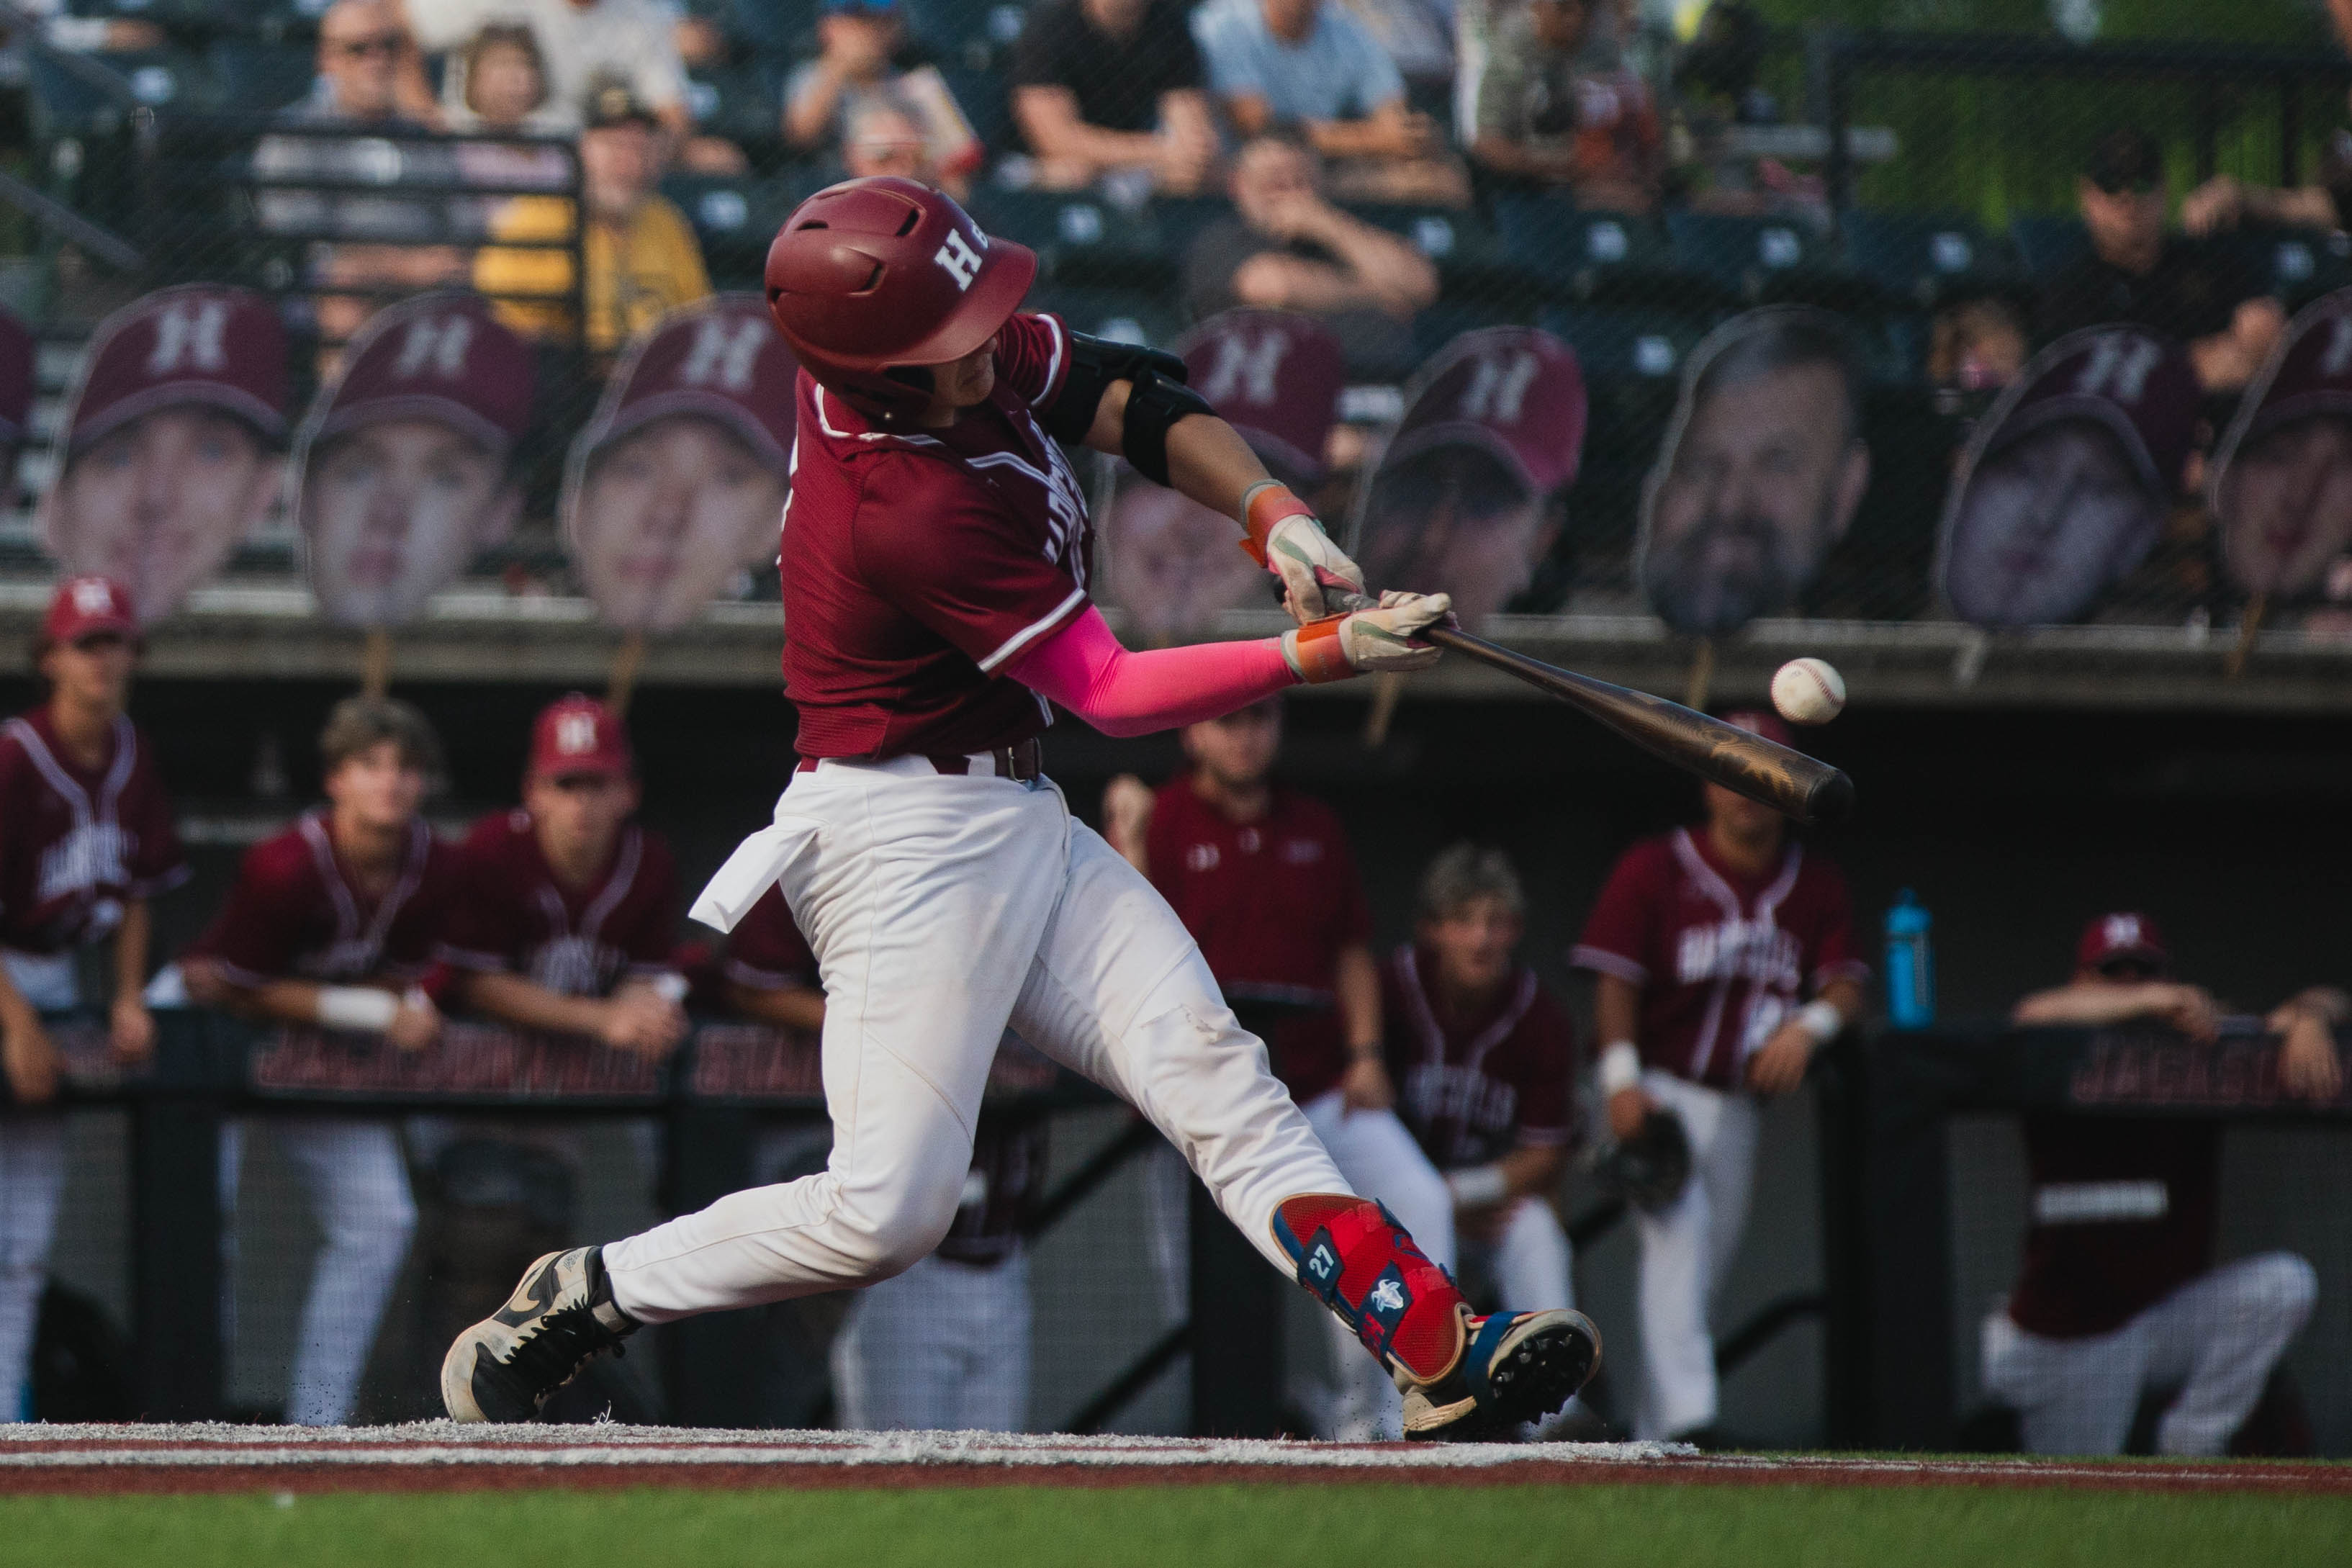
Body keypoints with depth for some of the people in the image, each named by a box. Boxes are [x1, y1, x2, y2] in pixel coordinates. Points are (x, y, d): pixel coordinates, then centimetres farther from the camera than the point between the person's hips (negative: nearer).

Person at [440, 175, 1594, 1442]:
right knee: (890, 1209, -13)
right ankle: (582, 1300, 5)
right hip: (911, 840, -9)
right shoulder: (911, 513, -26)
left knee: (1210, 1072, -4)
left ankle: (1440, 1352, -13)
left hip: (1013, 817, 9)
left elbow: (1131, 403, 11)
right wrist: (1322, 655, -22)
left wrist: (1269, 512, -5)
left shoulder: (986, 356, -3)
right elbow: (1110, 693, -20)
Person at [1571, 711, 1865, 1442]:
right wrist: (1622, 1078, -19)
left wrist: (1809, 1023, -21)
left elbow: (1845, 986, 2)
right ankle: (1685, 1418, -33)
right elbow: (1615, 979, -6)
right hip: (1661, 1092, -5)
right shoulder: (1654, 870, -4)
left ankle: (1652, 1436, 18)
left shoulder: (1815, 884, 7)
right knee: (1676, 1243, -22)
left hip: (1740, 1102, 5)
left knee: (1706, 1267, 9)